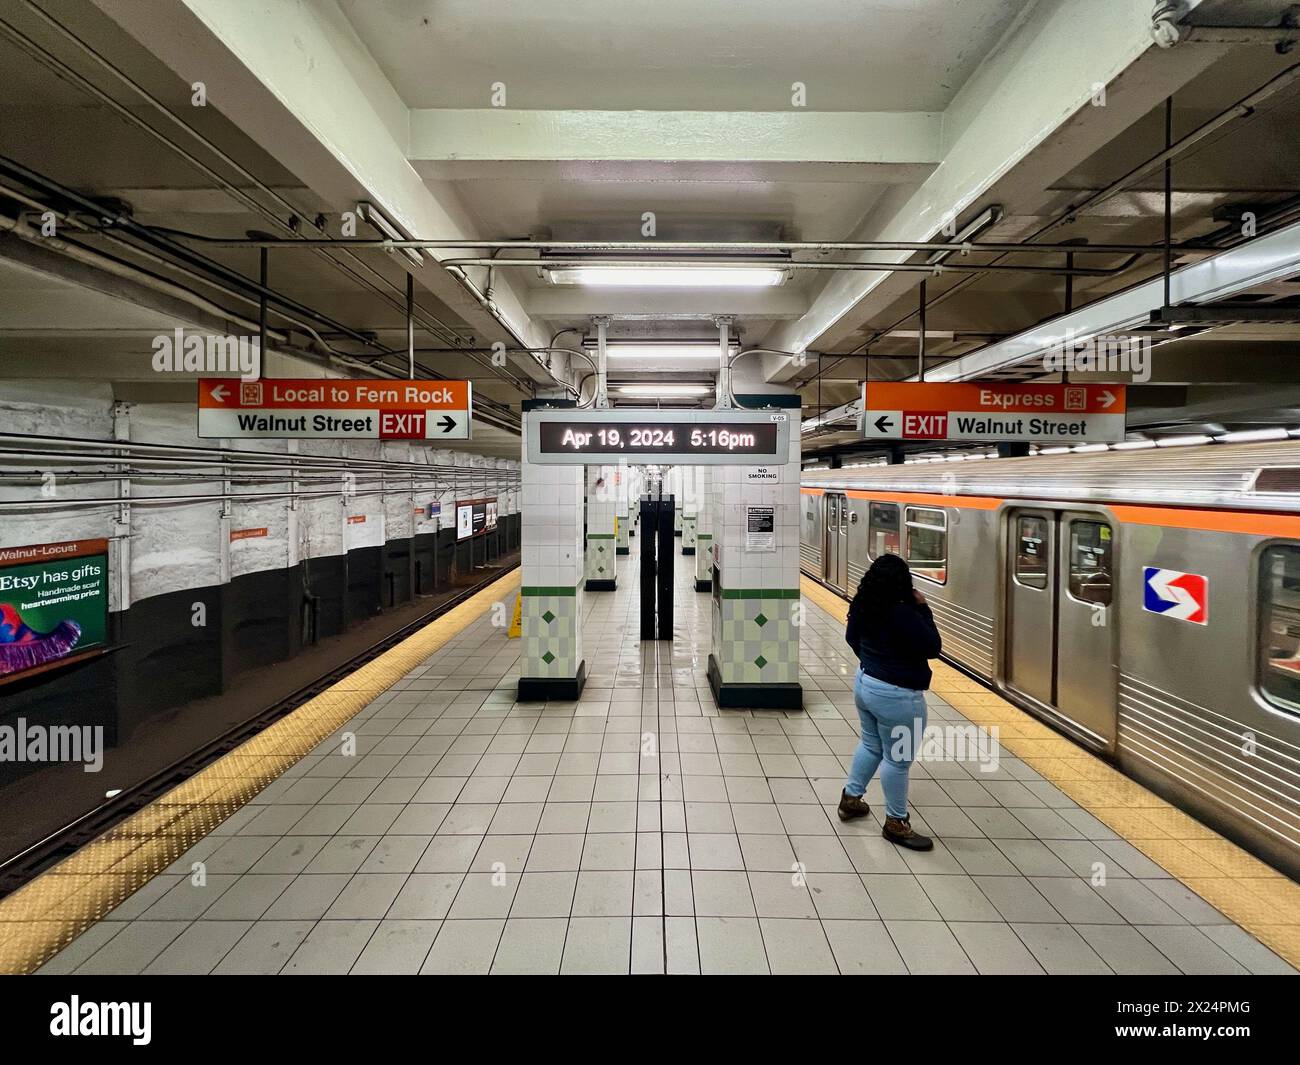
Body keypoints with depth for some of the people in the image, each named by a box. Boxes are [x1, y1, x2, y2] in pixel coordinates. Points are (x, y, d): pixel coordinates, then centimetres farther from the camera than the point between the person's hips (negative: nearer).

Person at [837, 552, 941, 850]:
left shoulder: (863, 606, -3)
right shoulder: (903, 614, -28)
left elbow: (852, 638, 13)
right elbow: (933, 648, -16)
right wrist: (922, 608, -12)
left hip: (864, 683, 8)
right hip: (896, 695, -8)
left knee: (871, 744, 26)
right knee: (898, 759, 7)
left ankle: (850, 798, 38)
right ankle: (896, 823, 21)